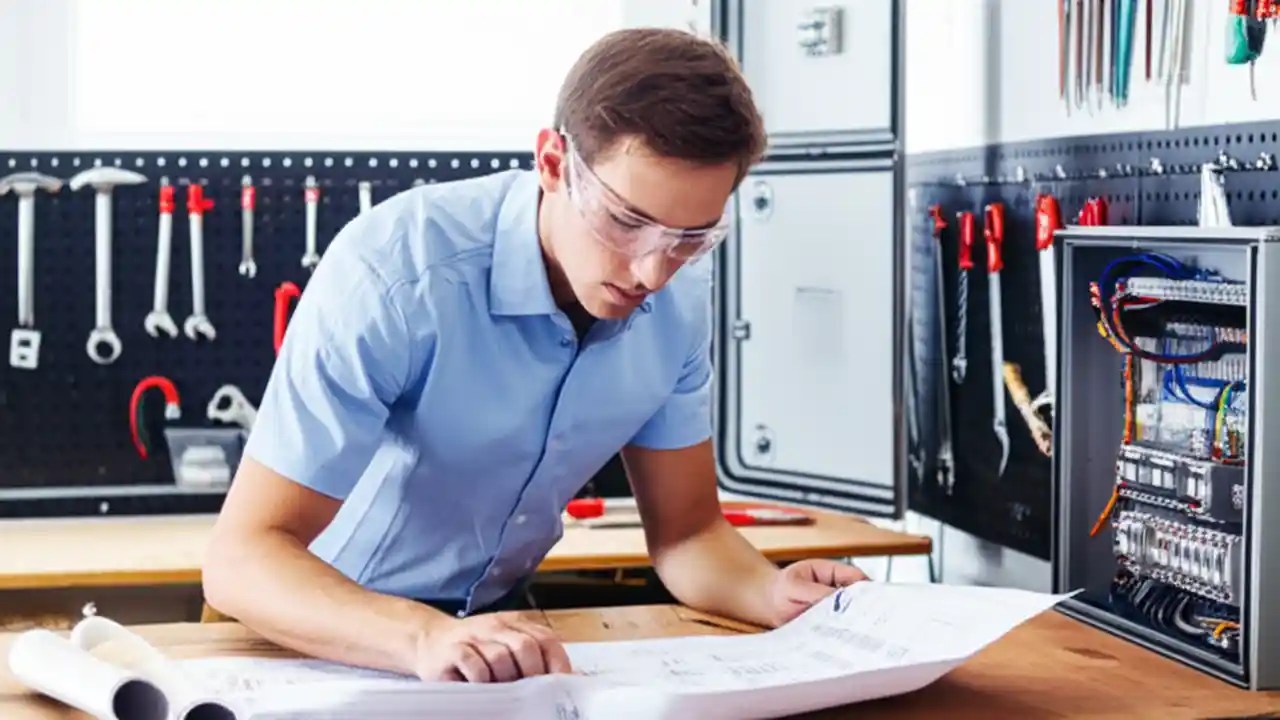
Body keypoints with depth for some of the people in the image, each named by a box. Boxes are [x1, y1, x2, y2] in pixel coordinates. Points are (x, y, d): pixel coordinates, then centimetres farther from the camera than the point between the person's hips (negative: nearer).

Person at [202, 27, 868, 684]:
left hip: (500, 623, 4)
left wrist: (775, 595, -20)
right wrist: (425, 637, -46)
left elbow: (685, 532, 1)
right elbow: (241, 559, -30)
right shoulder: (396, 273, -26)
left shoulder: (679, 296, -9)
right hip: (331, 637, -4)